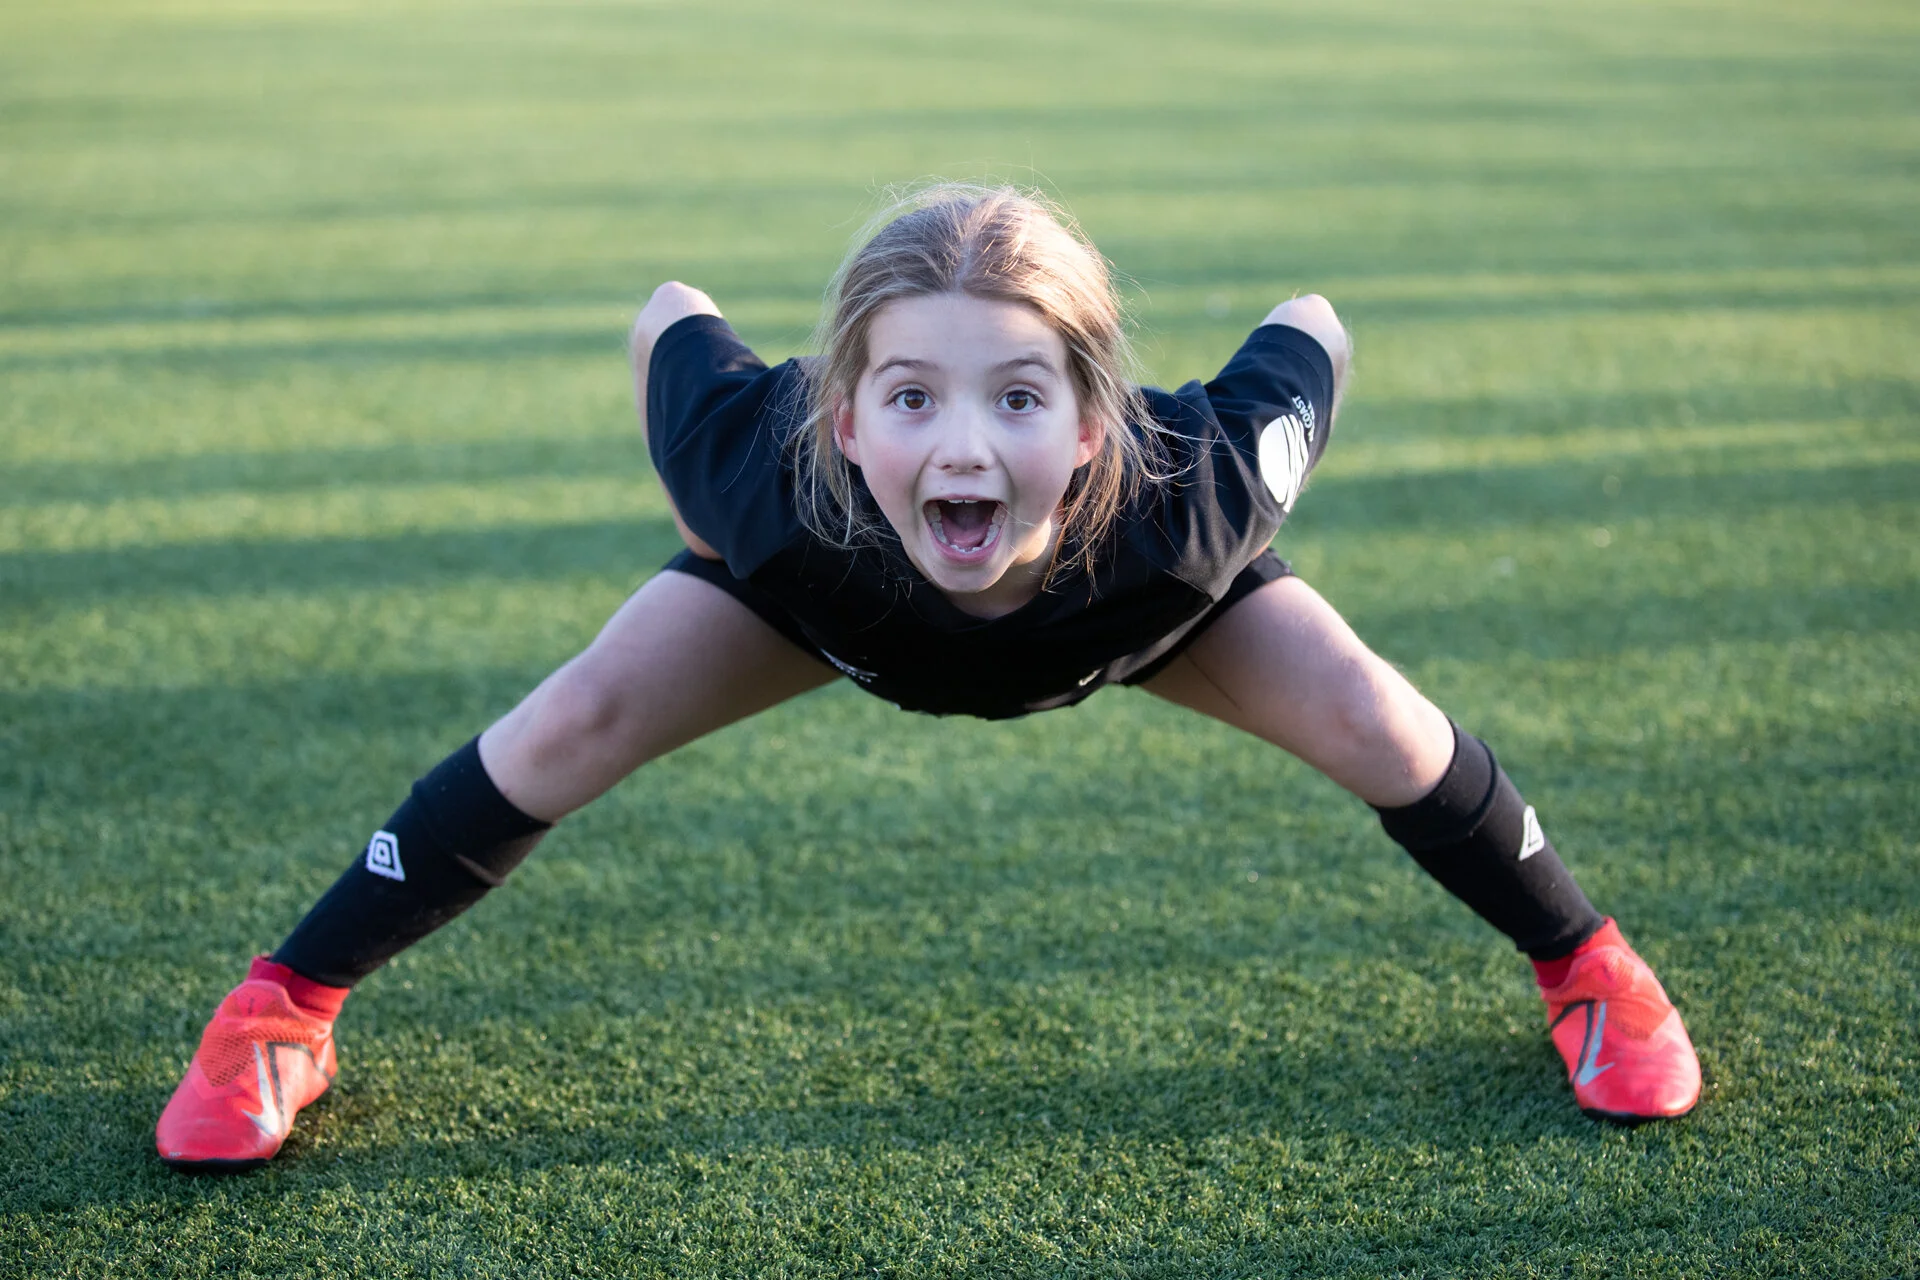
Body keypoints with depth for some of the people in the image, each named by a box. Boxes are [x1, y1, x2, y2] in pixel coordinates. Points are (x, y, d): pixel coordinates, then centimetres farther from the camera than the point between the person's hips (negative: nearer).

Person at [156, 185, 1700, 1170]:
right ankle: (281, 1016, 8)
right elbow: (671, 315, -22)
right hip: (830, 592, 0)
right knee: (581, 718, -12)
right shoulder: (778, 483, -46)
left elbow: (1312, 330, -23)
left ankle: (1589, 966, 18)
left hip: (1135, 604, 0)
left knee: (1370, 723, -13)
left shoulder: (1184, 496, -46)